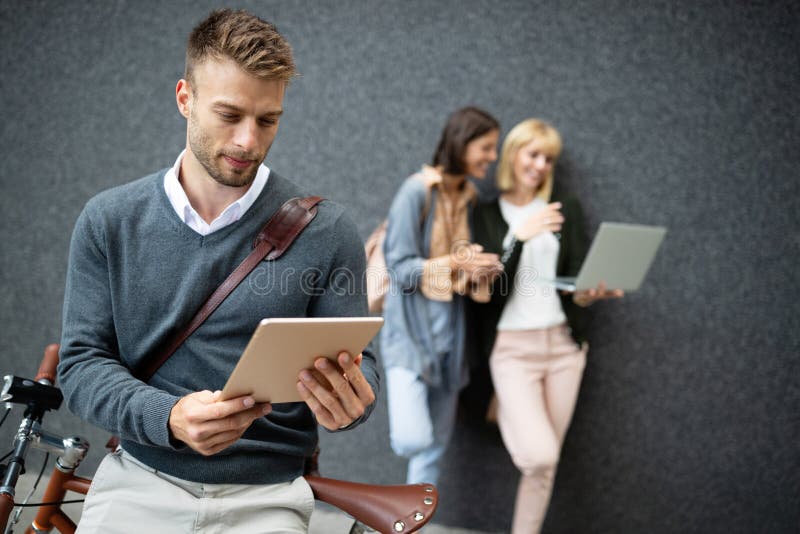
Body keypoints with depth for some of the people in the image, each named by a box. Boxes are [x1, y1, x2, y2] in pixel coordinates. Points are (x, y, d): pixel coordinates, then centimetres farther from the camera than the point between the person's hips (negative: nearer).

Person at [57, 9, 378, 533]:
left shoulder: (326, 230, -3)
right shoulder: (108, 221, 2)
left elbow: (359, 364, 2)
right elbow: (82, 361, 0)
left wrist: (348, 402, -23)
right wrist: (171, 418, -20)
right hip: (141, 482, 1)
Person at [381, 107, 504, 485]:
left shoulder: (470, 198, 9)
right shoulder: (417, 191, -12)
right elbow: (401, 268, -14)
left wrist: (482, 269, -7)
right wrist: (455, 261, -26)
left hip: (448, 331, 7)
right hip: (411, 328, -6)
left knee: (436, 443, 10)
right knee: (412, 439, -19)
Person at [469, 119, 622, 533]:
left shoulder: (566, 209, 8)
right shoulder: (485, 214, 1)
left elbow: (578, 276, 3)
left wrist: (589, 293, -20)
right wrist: (518, 236, -22)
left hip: (563, 344, 3)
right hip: (512, 347, -3)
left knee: (546, 461, 6)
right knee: (538, 456, -16)